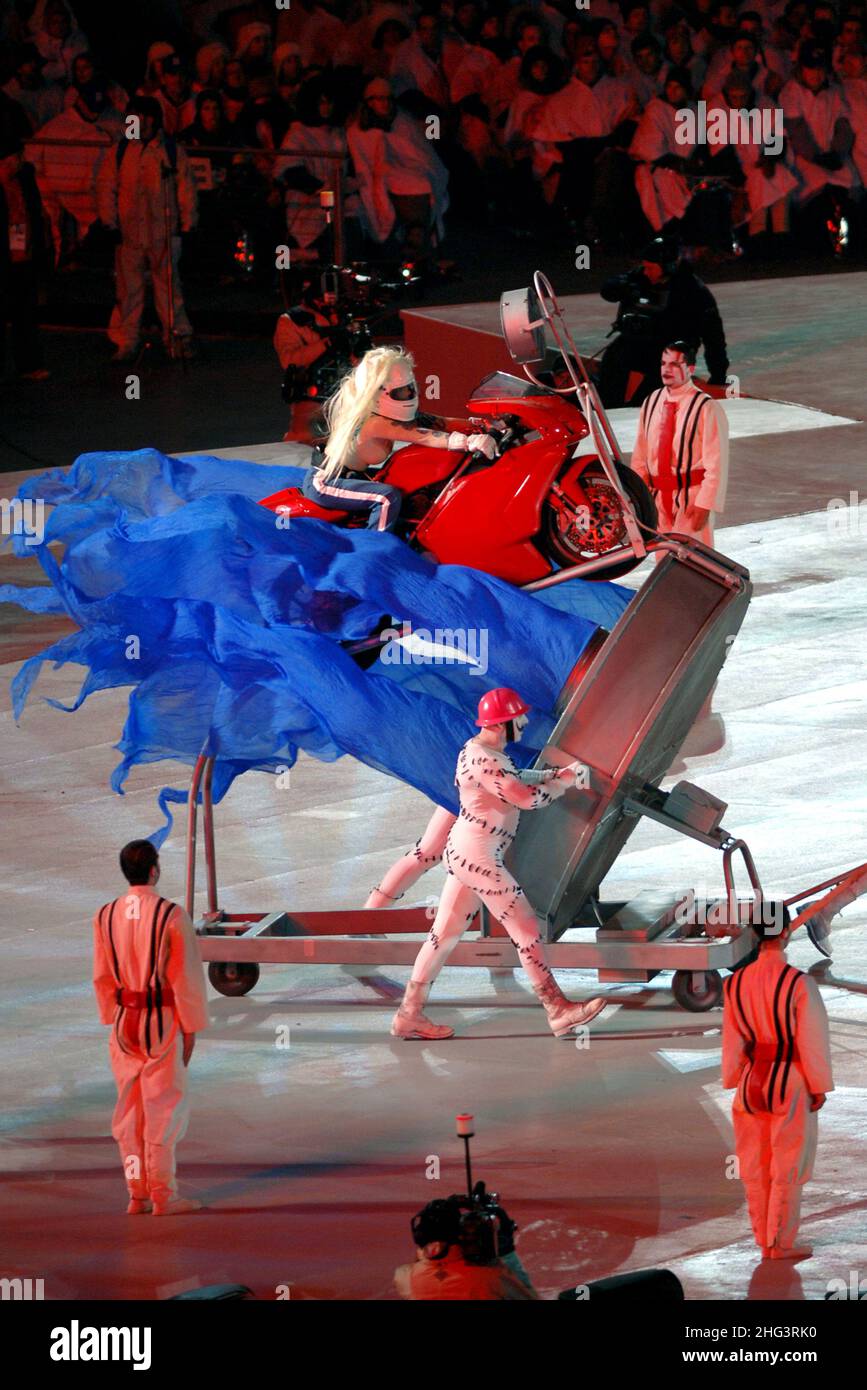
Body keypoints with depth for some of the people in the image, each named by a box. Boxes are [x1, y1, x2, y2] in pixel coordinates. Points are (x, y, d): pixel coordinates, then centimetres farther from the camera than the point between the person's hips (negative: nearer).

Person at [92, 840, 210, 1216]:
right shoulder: (171, 916, -15)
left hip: (125, 1020, 5)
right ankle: (163, 1195, 4)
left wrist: (112, 1020, 15)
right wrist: (190, 1029, -3)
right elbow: (186, 977, -12)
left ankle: (137, 1195, 15)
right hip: (164, 1022, -5)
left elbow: (102, 977, 5)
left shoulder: (105, 917, 0)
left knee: (129, 1108, 11)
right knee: (163, 1105, 2)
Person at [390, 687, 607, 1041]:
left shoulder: (481, 750, 11)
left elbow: (514, 780, 26)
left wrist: (557, 773, 14)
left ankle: (408, 1016, 12)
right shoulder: (483, 760, -21)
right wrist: (566, 782, -7)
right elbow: (528, 798, -23)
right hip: (478, 857, -10)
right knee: (527, 930, -4)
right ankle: (558, 1011, 0)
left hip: (462, 853, 10)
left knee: (445, 935, 11)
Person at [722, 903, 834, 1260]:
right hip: (791, 1083, -5)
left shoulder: (736, 983, -2)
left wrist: (735, 1083, 13)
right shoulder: (799, 985, -16)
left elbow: (732, 1040, 4)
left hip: (753, 1083, 5)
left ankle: (764, 1239, 20)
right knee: (788, 1165, 5)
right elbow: (813, 1041, -13)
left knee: (756, 1165, 13)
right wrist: (819, 1087, -3)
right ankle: (781, 1241, 9)